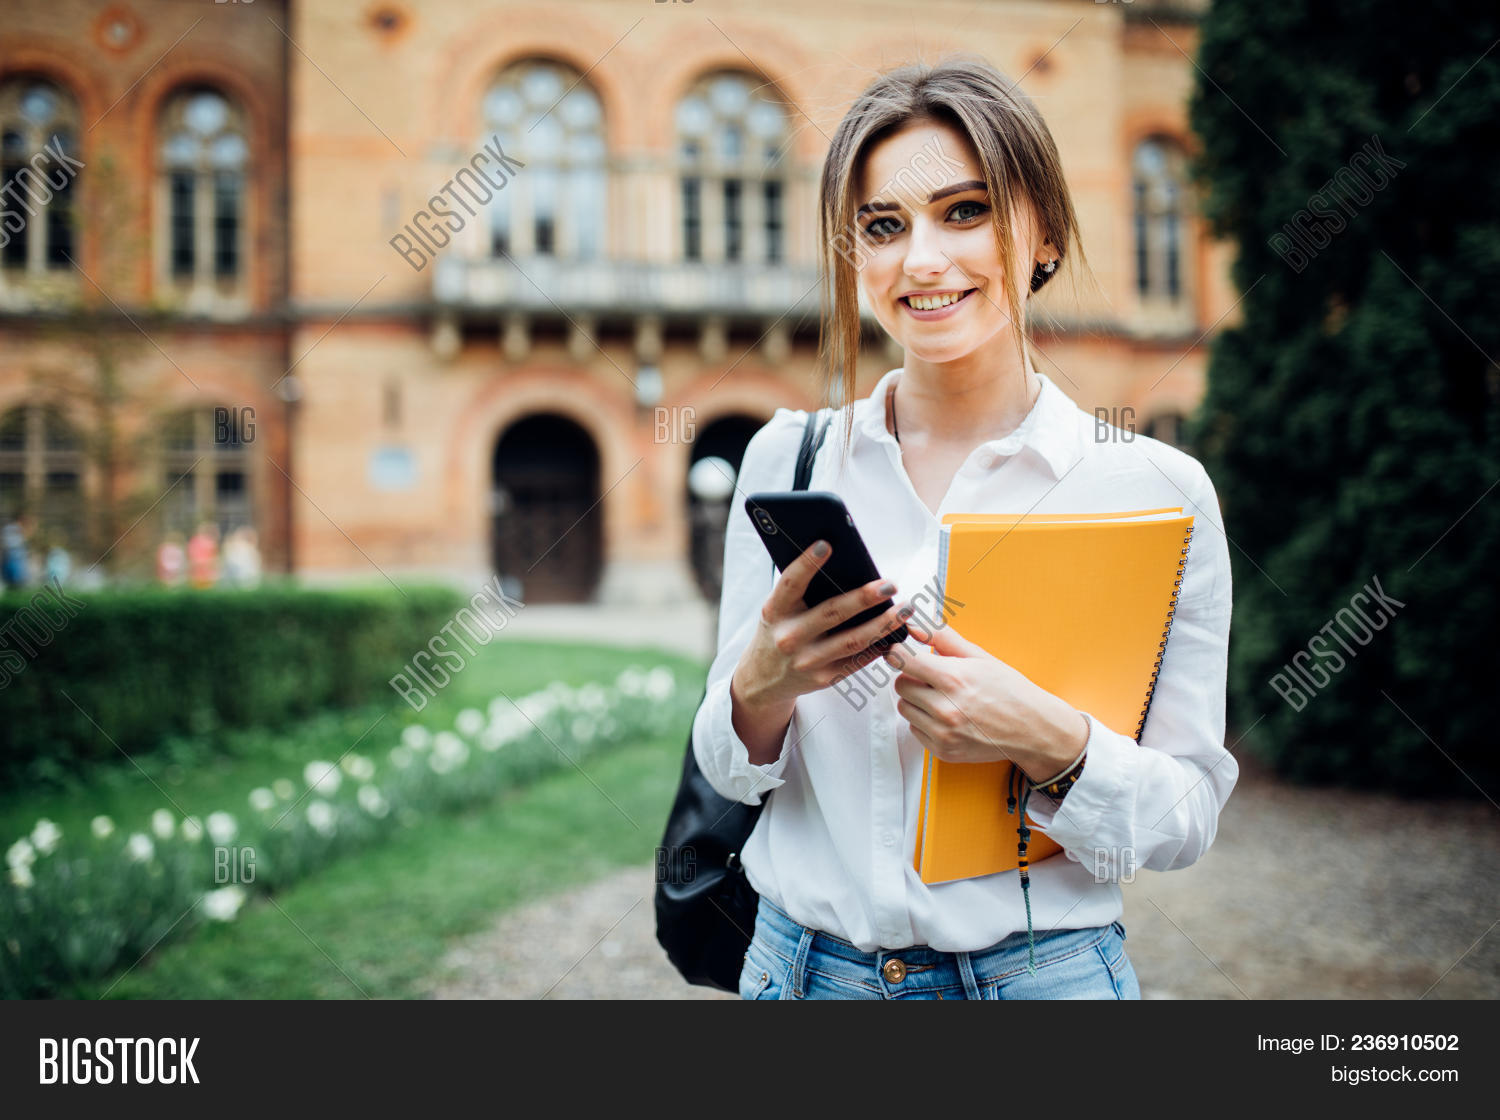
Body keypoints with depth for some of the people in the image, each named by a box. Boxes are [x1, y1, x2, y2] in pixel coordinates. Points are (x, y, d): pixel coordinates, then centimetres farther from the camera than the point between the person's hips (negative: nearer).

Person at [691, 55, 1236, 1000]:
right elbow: (732, 771, 2)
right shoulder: (785, 458, -3)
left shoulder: (1157, 487, -8)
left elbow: (1189, 816, -6)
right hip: (803, 962, 2)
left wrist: (1050, 741, -24)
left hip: (1041, 967, -2)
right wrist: (763, 681, -18)